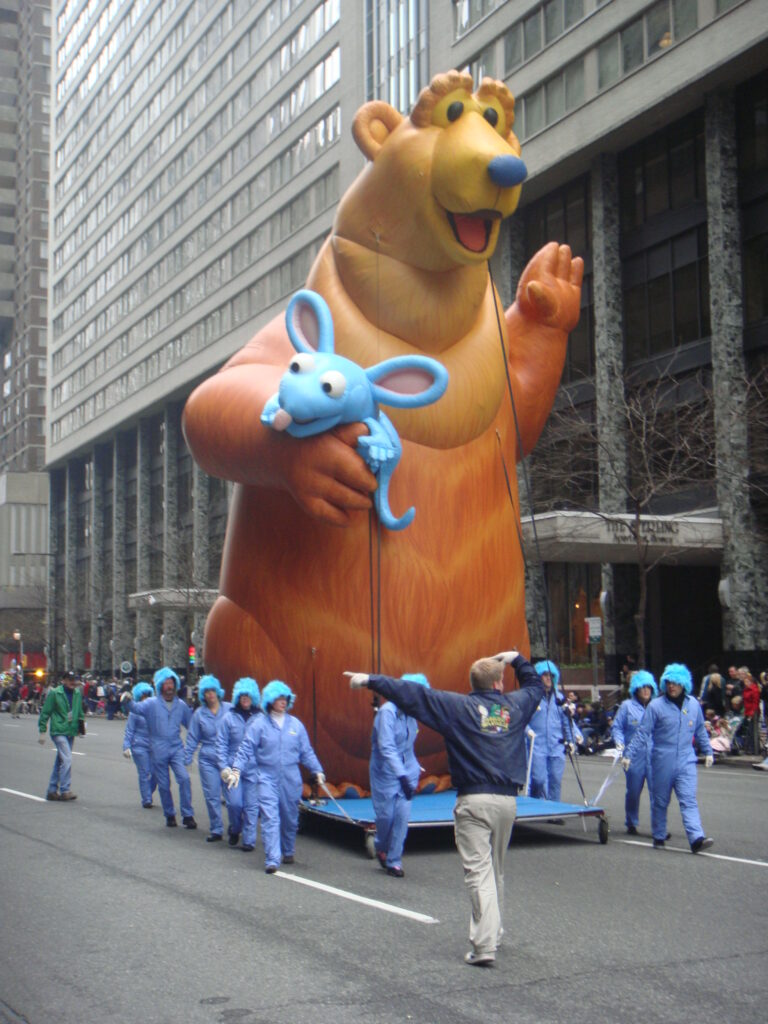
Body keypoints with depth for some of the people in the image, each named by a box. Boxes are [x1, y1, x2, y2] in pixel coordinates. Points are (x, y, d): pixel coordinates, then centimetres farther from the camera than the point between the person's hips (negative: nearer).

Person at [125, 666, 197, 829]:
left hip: (177, 748, 1)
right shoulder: (152, 704, -2)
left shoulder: (181, 705, 9)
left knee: (184, 778, -16)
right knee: (164, 785, 6)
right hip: (159, 751, -1)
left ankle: (188, 815, -8)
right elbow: (137, 708, -20)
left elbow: (191, 724, 20)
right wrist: (128, 701, -39)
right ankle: (170, 815, 26)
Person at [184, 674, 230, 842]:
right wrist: (187, 758, 10)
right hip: (208, 761, 2)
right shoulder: (199, 714, 6)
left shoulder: (229, 709, -1)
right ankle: (216, 830, 12)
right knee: (212, 797, 1)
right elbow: (192, 739, 13)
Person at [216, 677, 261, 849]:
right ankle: (235, 830, 24)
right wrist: (223, 766, -4)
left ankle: (249, 840, 12)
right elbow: (221, 744, 4)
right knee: (234, 803, -5)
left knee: (251, 805, 0)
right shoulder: (229, 718, 2)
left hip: (254, 769, 0)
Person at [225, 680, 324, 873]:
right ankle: (272, 859, -14)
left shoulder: (295, 724, 6)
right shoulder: (259, 724, -1)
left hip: (291, 778, 3)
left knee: (290, 818, 14)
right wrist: (236, 769, -12)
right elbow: (246, 749, -1)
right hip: (267, 777, -3)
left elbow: (306, 752, 12)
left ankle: (288, 852, 35)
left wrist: (317, 771, 7)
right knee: (270, 818, -13)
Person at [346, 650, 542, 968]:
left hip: (473, 800, -4)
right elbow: (536, 685, 32)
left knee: (479, 871, -8)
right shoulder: (516, 704, 10)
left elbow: (412, 694, -5)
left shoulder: (458, 706, -1)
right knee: (496, 870, 19)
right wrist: (516, 659, 38)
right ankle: (492, 932, 31)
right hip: (507, 800, 4)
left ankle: (484, 945, -15)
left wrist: (370, 680, 0)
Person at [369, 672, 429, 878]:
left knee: (402, 817, -1)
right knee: (386, 815, 4)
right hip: (385, 774, -5)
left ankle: (393, 861, 10)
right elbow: (386, 747, -27)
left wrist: (413, 771, 7)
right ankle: (381, 848, 33)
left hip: (405, 773, 5)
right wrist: (402, 775, -35)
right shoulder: (388, 712, -19)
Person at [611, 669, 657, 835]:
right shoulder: (627, 706, 4)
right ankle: (631, 824, 24)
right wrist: (619, 742, -11)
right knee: (633, 791, 6)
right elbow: (616, 727, 5)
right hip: (634, 757, -1)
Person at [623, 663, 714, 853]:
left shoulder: (693, 704, 7)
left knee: (689, 801, -10)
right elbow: (642, 733, -4)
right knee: (660, 801, 10)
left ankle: (697, 838, -19)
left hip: (686, 761, 2)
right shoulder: (656, 706, -5)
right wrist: (629, 755, -8)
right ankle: (659, 837, 24)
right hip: (662, 762, -1)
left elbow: (701, 731, 21)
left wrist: (708, 751, 22)